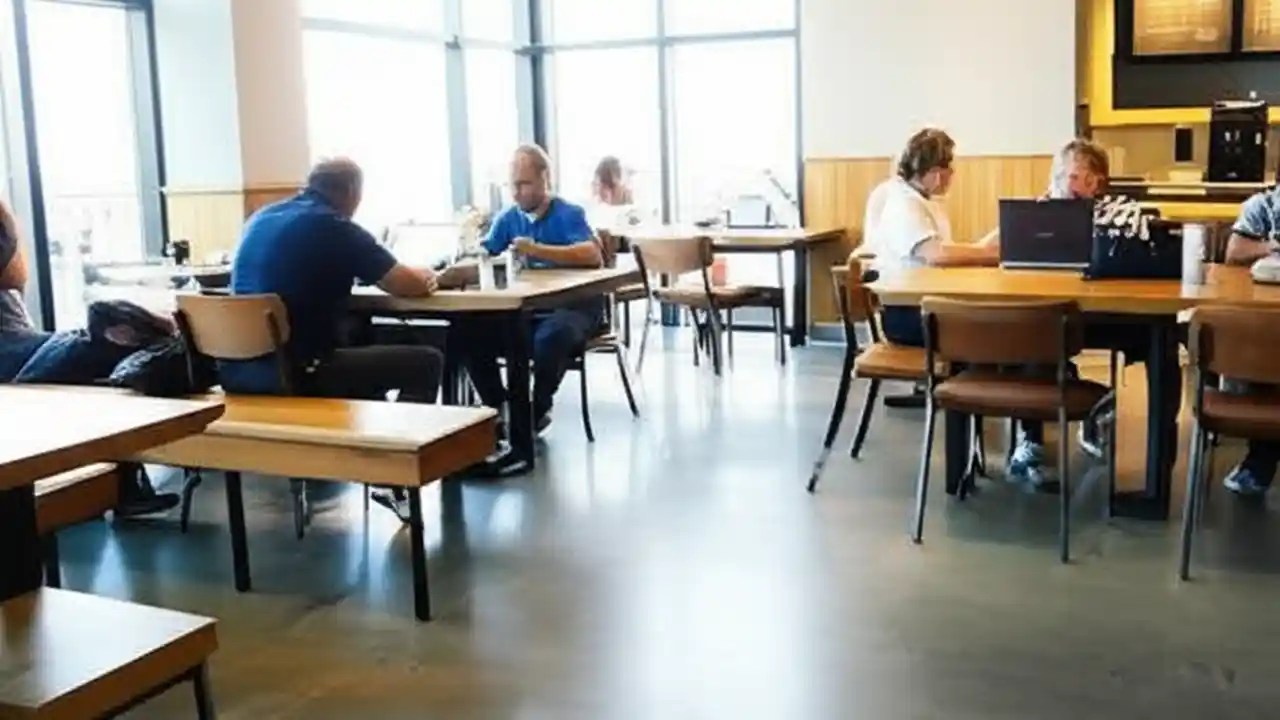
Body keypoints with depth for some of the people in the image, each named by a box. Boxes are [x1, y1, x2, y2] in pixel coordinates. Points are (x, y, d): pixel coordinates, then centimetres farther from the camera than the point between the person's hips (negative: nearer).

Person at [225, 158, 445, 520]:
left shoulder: (261, 218, 14)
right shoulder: (336, 228, -7)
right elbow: (411, 286, -2)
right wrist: (427, 278, 20)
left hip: (238, 371, 8)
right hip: (293, 375, -8)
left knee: (363, 352, 33)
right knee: (426, 361, 5)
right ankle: (400, 487, 8)